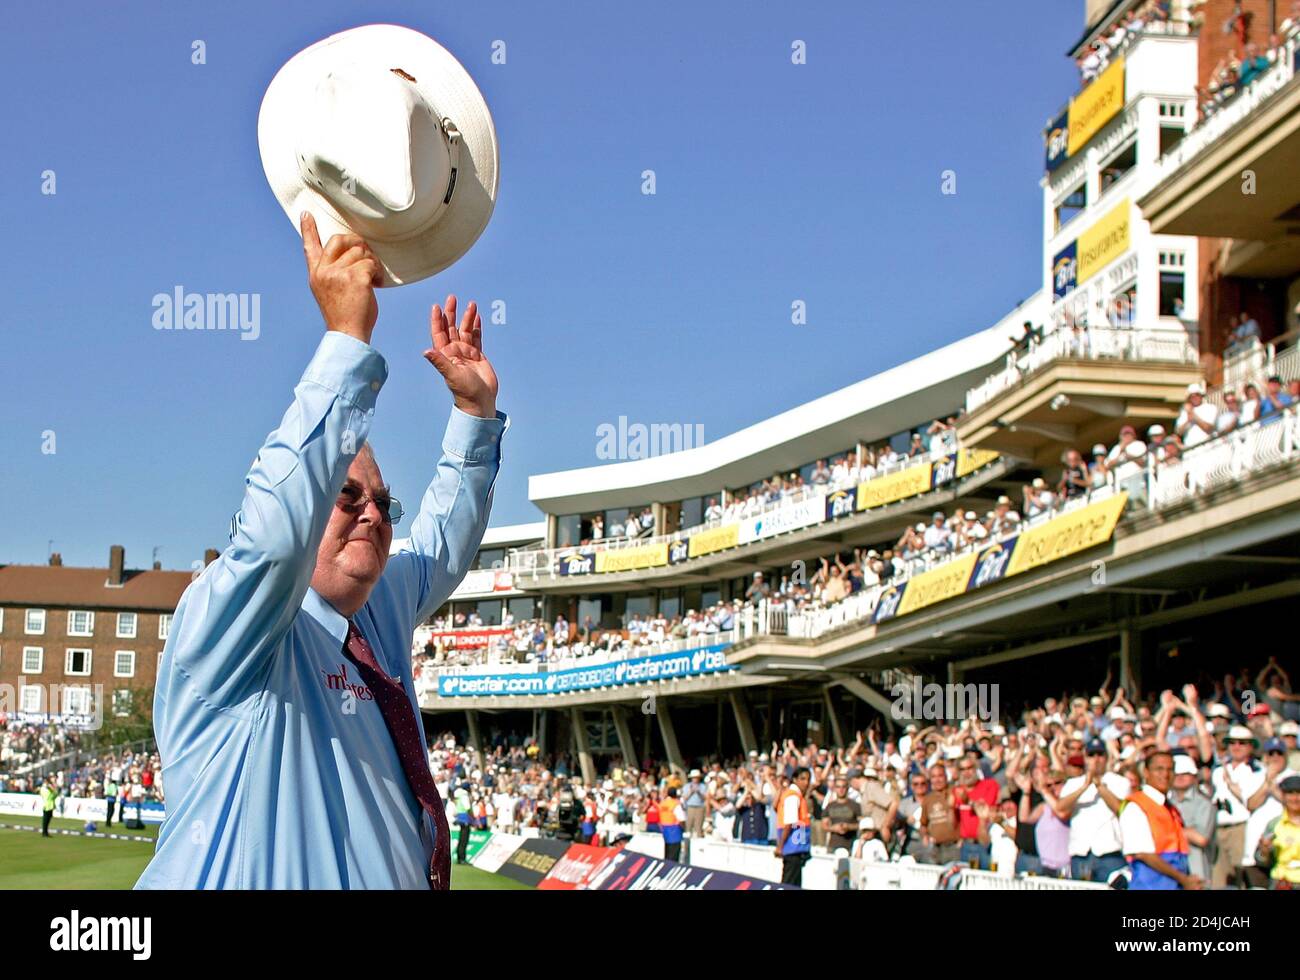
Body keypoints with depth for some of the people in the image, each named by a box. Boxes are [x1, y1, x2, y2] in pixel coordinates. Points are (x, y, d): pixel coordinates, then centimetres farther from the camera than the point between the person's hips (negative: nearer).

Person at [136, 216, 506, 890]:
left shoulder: (379, 616, 9)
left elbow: (443, 547, 24)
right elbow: (277, 526, -30)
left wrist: (474, 410, 13)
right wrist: (347, 337, -31)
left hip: (404, 881, 8)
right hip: (254, 881, -8)